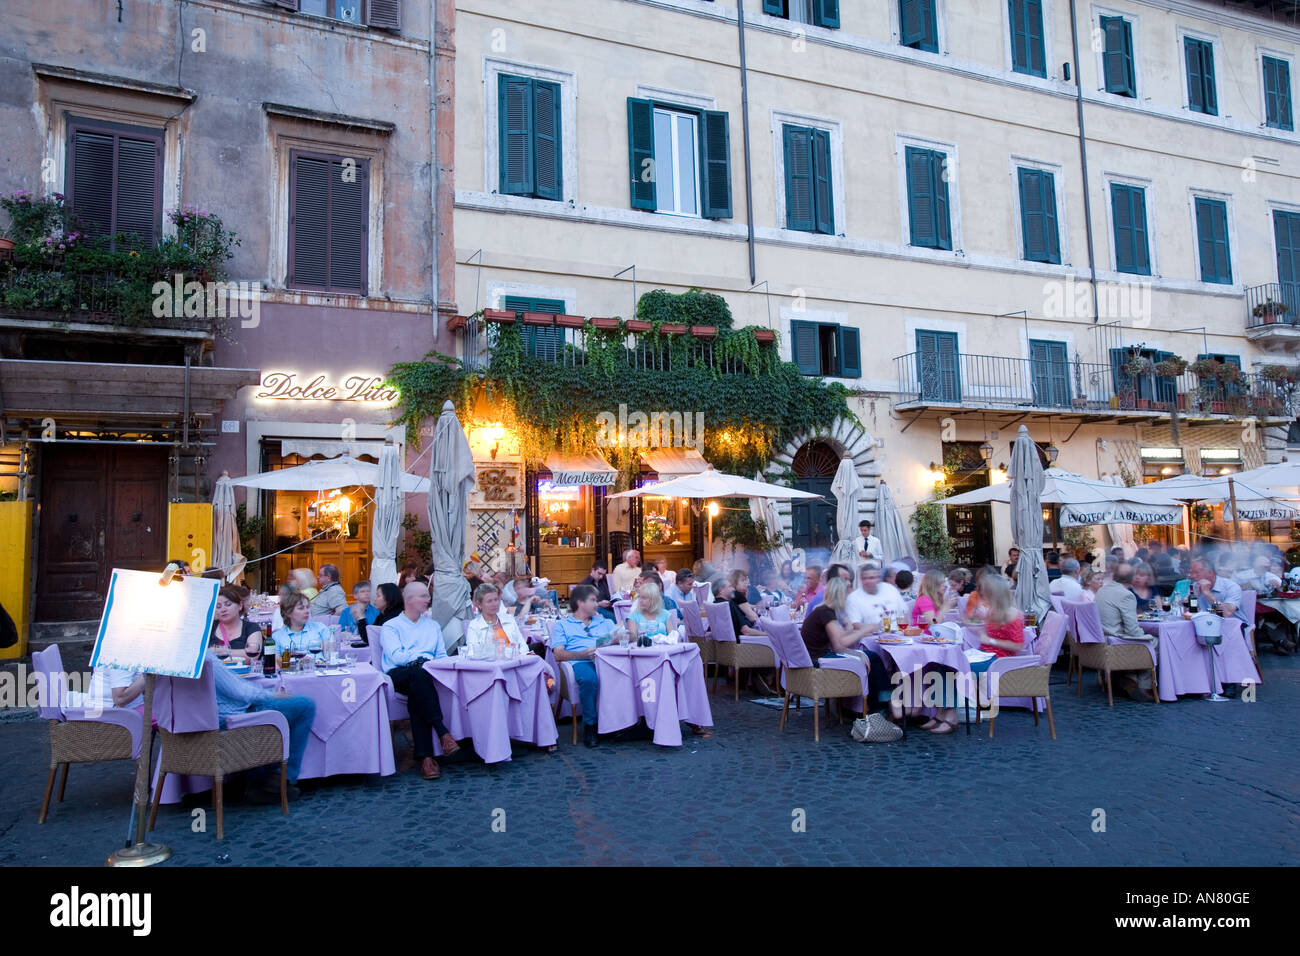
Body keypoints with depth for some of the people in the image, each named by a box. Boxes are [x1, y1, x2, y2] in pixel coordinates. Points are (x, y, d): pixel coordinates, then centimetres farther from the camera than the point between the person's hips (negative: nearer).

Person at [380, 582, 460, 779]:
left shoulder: (433, 626, 28)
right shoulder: (391, 626, 13)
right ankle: (442, 733, -41)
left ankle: (424, 756, -40)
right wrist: (424, 657, 0)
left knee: (417, 696, -34)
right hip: (398, 676, -3)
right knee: (419, 673, -38)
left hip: (422, 675, 3)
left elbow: (442, 655, 20)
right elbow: (396, 657, -3)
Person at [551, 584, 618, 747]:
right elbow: (558, 655, 6)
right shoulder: (563, 625, 22)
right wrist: (583, 654, -11)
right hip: (580, 663, -2)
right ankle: (589, 725, -22)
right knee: (589, 678, -39)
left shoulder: (604, 622, 35)